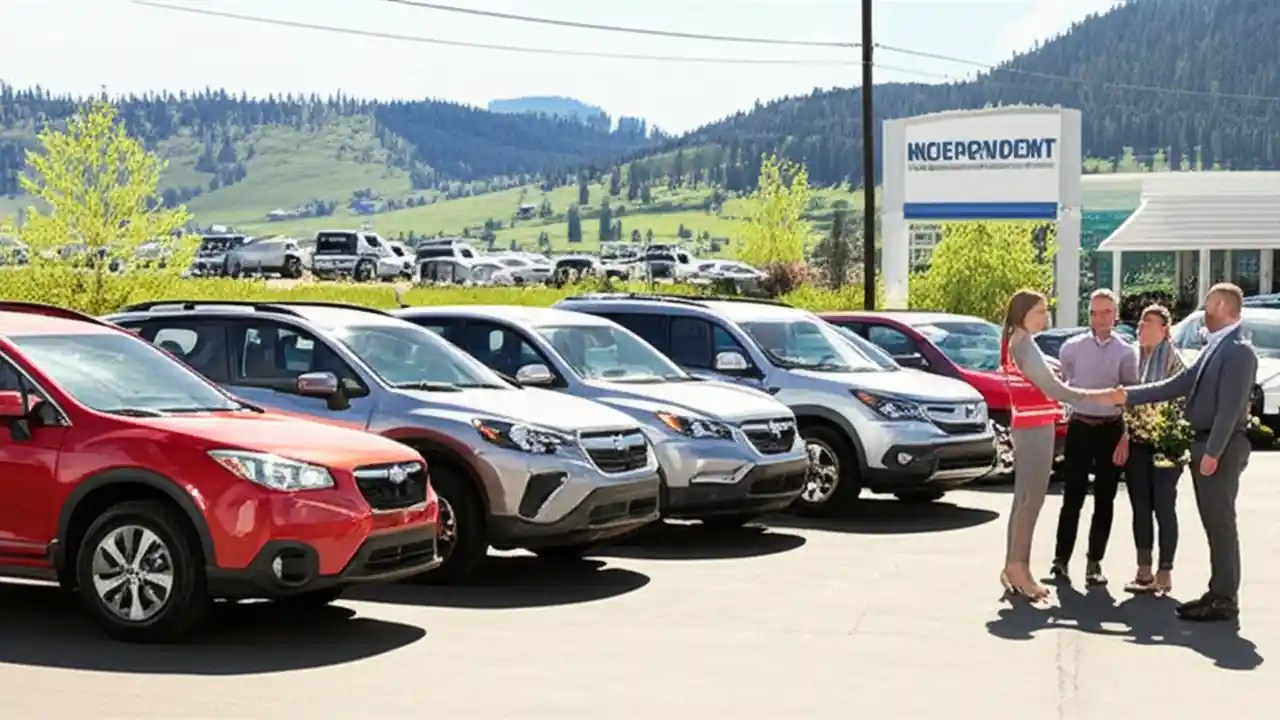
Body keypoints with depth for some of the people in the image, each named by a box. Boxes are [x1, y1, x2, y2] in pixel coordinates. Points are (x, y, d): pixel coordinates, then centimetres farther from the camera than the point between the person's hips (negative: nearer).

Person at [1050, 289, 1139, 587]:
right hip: (1079, 427, -1)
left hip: (1111, 429, 1)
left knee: (1105, 500, 7)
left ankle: (1094, 563, 15)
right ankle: (1061, 560, 4)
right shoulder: (1072, 348, 2)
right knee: (1073, 497, 0)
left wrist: (1126, 437, -8)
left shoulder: (1126, 352, 1)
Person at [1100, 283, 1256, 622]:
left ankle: (1225, 600, -2)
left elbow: (1231, 406, -20)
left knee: (1221, 522, -6)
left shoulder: (1239, 351, -14)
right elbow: (1178, 385, 17)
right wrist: (1129, 396, 13)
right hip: (1205, 443, 10)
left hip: (1221, 447, -10)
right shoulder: (1214, 348, 15)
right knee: (1213, 523, 12)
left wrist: (1213, 452, -22)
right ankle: (1218, 593, 18)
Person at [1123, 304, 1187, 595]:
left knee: (1163, 508, -1)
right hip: (1136, 443, 6)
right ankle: (1144, 570, 14)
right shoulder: (1133, 357, 10)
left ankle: (1164, 573, 4)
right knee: (1140, 508, 8)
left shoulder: (1172, 359, -7)